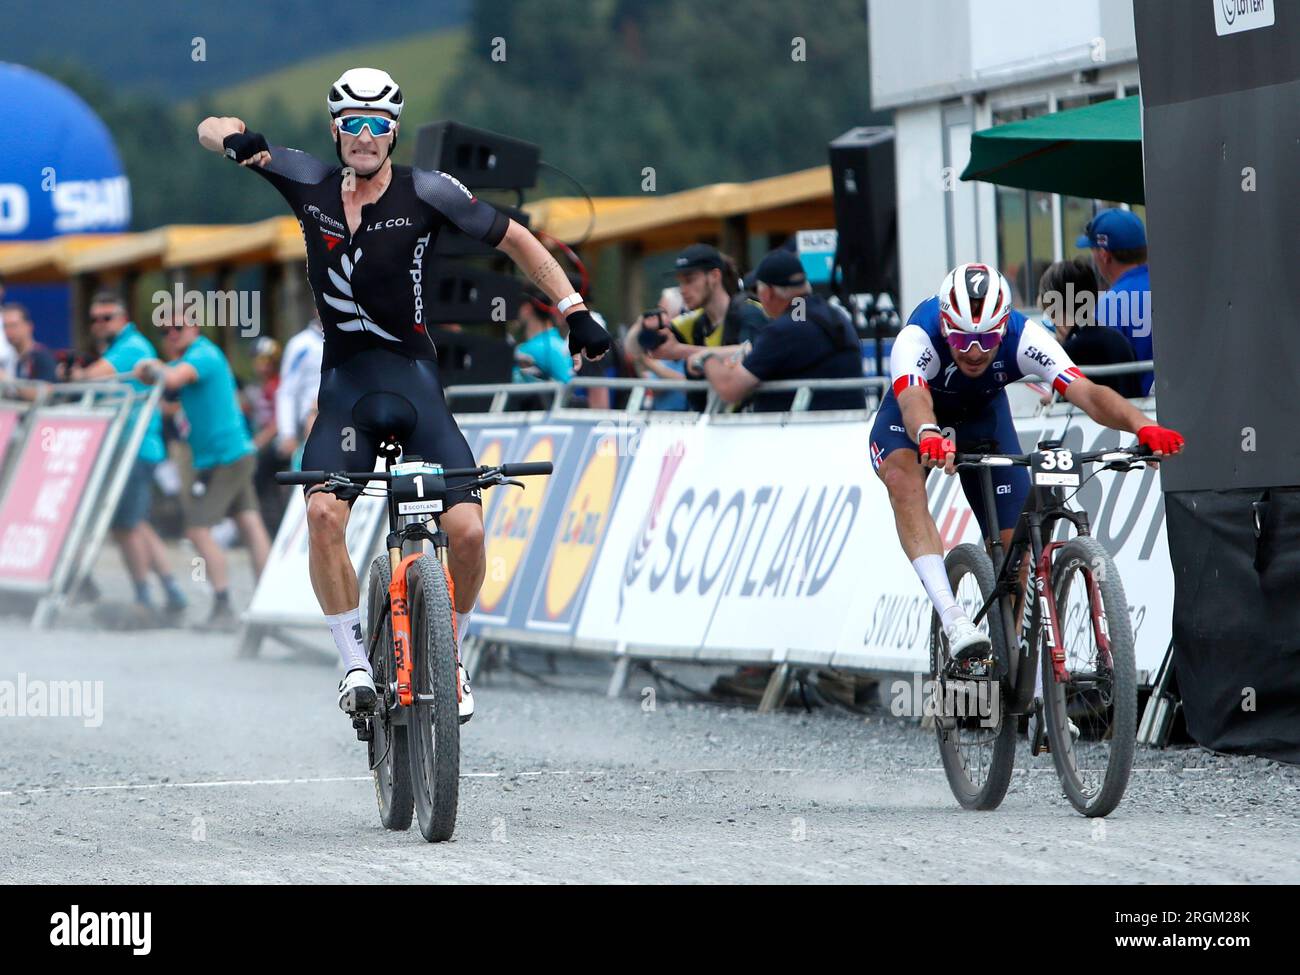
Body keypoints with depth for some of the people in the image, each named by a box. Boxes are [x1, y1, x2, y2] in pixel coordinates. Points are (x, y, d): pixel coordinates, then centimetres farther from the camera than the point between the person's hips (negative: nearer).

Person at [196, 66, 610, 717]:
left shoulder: (427, 193, -7)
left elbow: (516, 241, 3)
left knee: (466, 530, -16)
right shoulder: (310, 184, 0)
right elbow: (211, 130, 4)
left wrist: (576, 312, -3)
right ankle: (354, 661, -12)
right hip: (344, 387, 1)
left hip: (415, 383, -1)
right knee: (323, 511, -25)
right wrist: (236, 140, -20)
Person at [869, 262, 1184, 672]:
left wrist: (1142, 426, -64)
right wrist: (929, 437, -82)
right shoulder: (918, 338, -39)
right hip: (916, 418, -3)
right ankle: (952, 618, -41)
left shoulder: (1024, 337, -34)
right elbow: (914, 401, -59)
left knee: (1014, 544, -4)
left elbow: (1087, 392, -46)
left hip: (984, 413, 3)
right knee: (903, 478, -36)